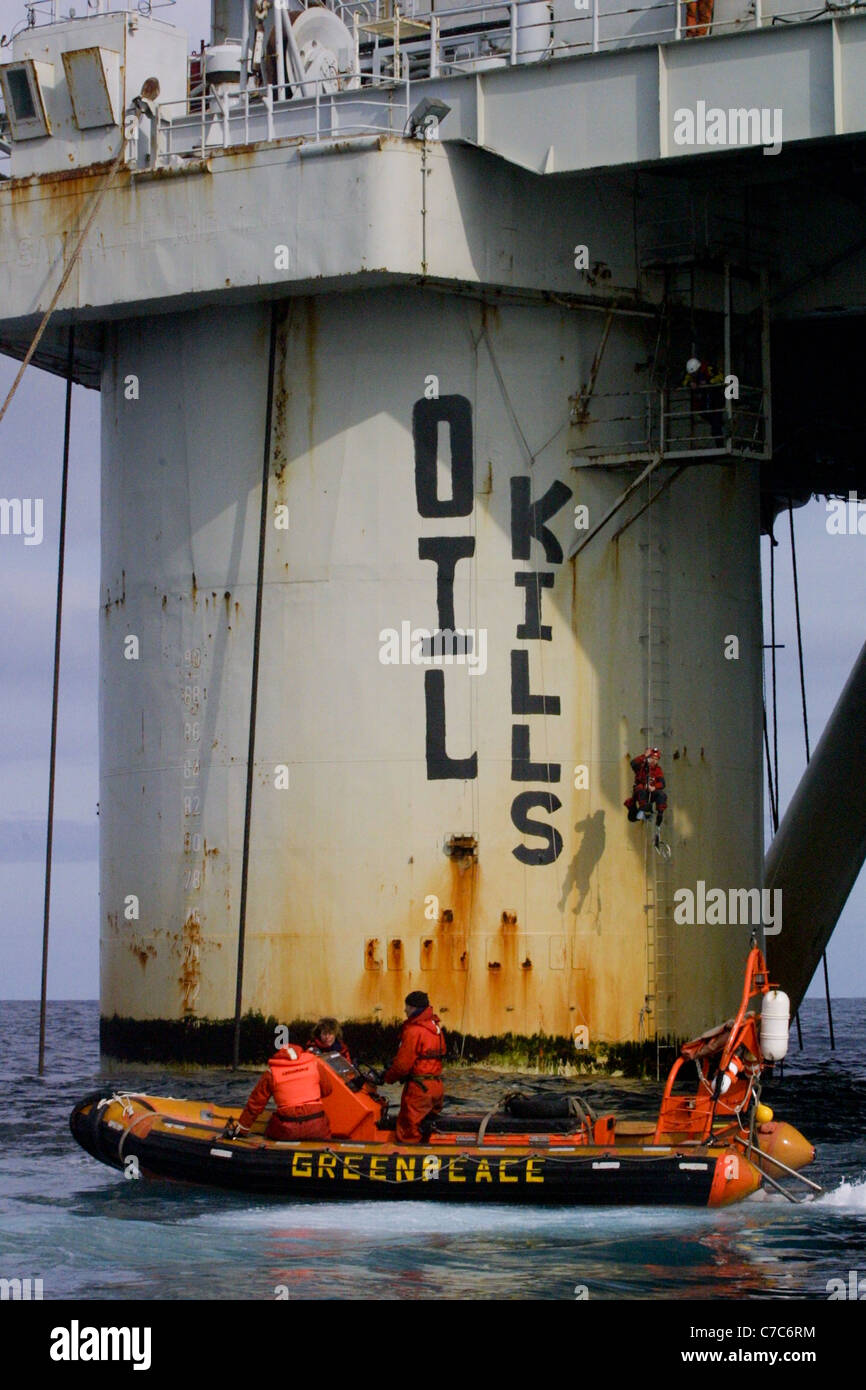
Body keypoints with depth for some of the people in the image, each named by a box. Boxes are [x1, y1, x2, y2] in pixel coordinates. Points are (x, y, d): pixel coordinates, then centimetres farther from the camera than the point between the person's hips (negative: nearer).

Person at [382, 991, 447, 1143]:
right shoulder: (436, 1027, 12)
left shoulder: (413, 1031, -15)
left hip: (419, 1087, -9)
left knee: (407, 1133, -5)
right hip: (437, 1085, 9)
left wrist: (388, 1077, 4)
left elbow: (403, 1063, -15)